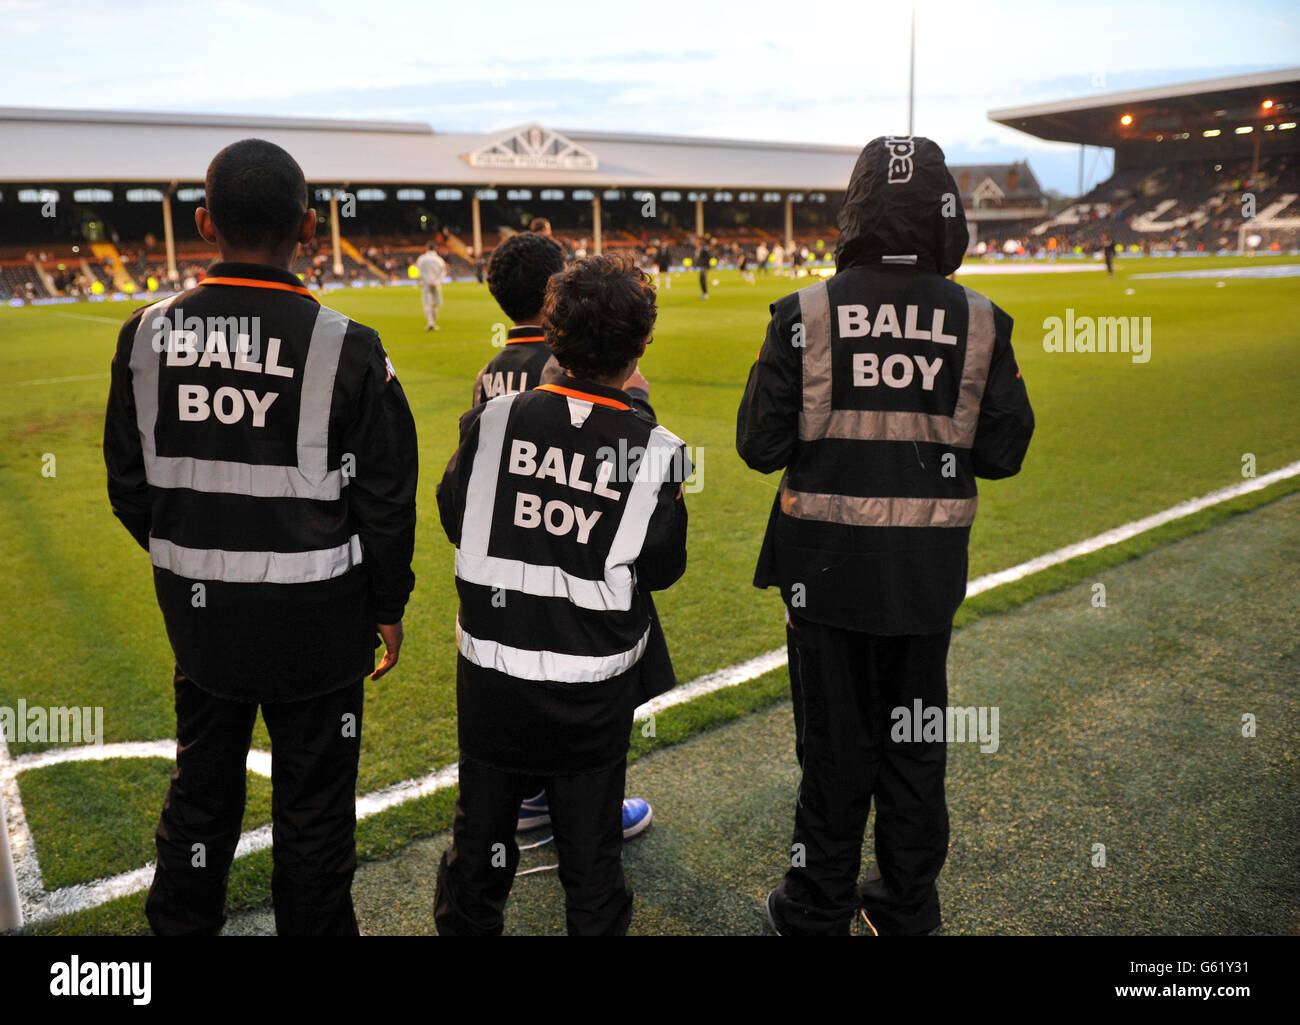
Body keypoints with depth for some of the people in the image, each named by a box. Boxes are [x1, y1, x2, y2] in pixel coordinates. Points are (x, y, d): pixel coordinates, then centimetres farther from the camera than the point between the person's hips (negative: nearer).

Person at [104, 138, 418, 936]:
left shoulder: (148, 336, -5)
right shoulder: (346, 348, -17)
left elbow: (130, 488, 4)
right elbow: (386, 500, -11)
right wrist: (387, 607, 3)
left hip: (197, 606, 4)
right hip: (314, 613, -4)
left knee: (201, 783, 23)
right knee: (313, 802, 13)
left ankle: (181, 926, 42)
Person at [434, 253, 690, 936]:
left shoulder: (492, 422, -10)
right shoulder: (654, 451, -13)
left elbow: (453, 518, 3)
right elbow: (661, 569, -5)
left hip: (492, 670, 2)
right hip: (593, 684, -1)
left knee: (481, 826, 20)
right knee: (589, 836, 16)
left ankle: (465, 925, 39)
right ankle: (596, 926, 33)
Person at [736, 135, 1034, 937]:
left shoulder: (806, 315, -11)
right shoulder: (979, 322, -6)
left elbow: (761, 446, -9)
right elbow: (1003, 453, -2)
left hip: (829, 564, -2)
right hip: (928, 569, 2)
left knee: (835, 742, 13)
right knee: (916, 742, 18)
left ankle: (820, 909, 29)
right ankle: (908, 907, 34)